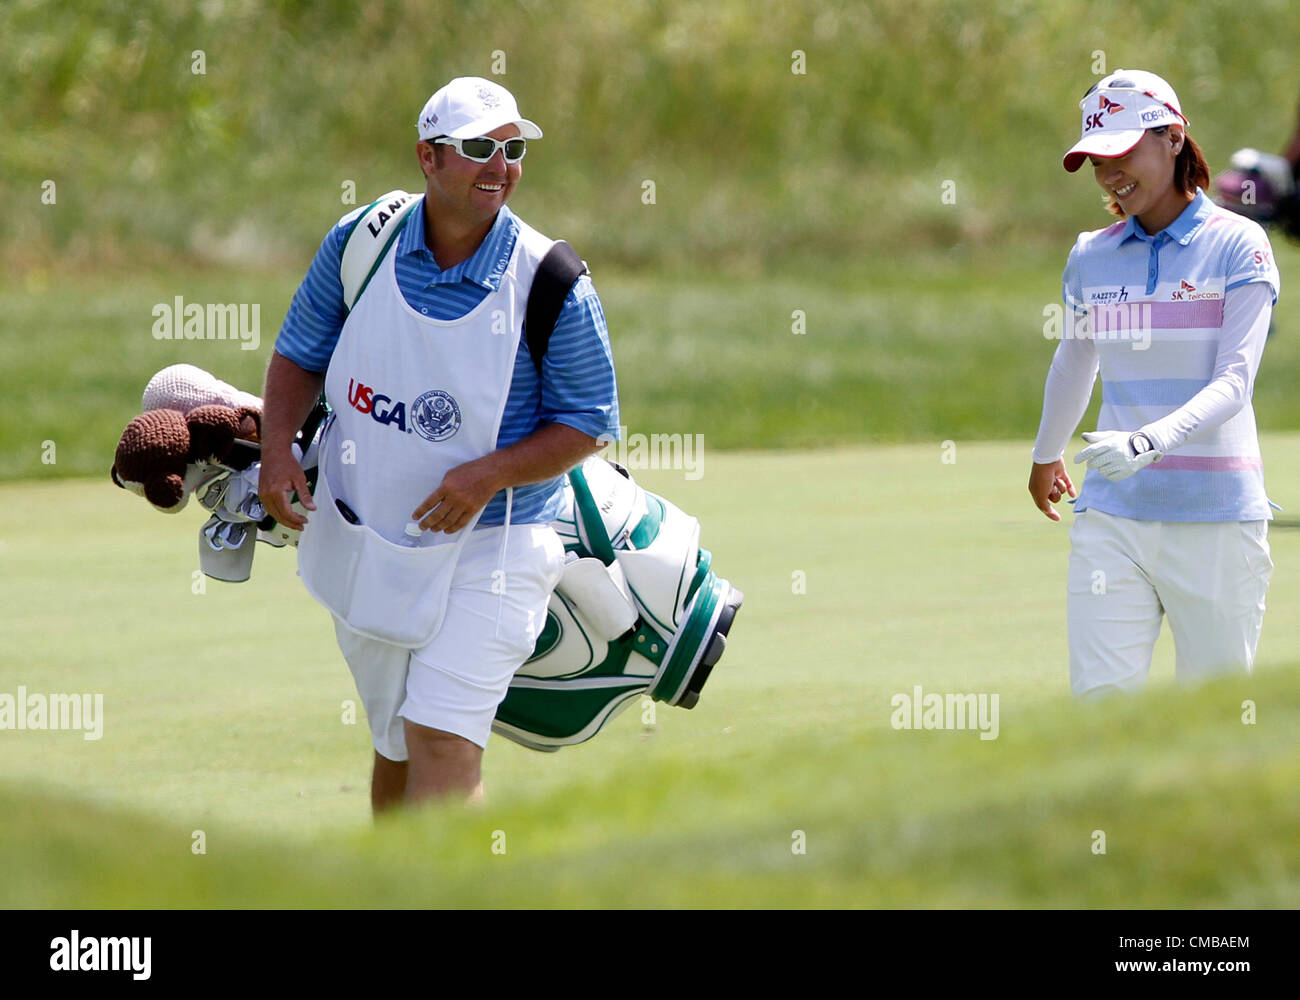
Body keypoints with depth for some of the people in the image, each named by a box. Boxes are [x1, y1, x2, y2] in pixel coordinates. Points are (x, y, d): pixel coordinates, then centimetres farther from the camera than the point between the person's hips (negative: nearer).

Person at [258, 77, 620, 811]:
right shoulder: (359, 244, -3)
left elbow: (589, 424, -7)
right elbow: (301, 354, 11)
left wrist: (491, 474, -23)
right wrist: (278, 446, -7)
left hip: (486, 550, -4)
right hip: (361, 546, 4)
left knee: (442, 739, -17)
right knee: (395, 746, 16)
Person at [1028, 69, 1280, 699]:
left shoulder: (1238, 245, -3)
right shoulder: (1090, 258, 10)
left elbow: (1234, 381, -13)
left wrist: (1151, 440, -29)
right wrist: (1045, 456, 42)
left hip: (1217, 513, -3)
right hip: (1112, 513, 3)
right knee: (1101, 697, -10)